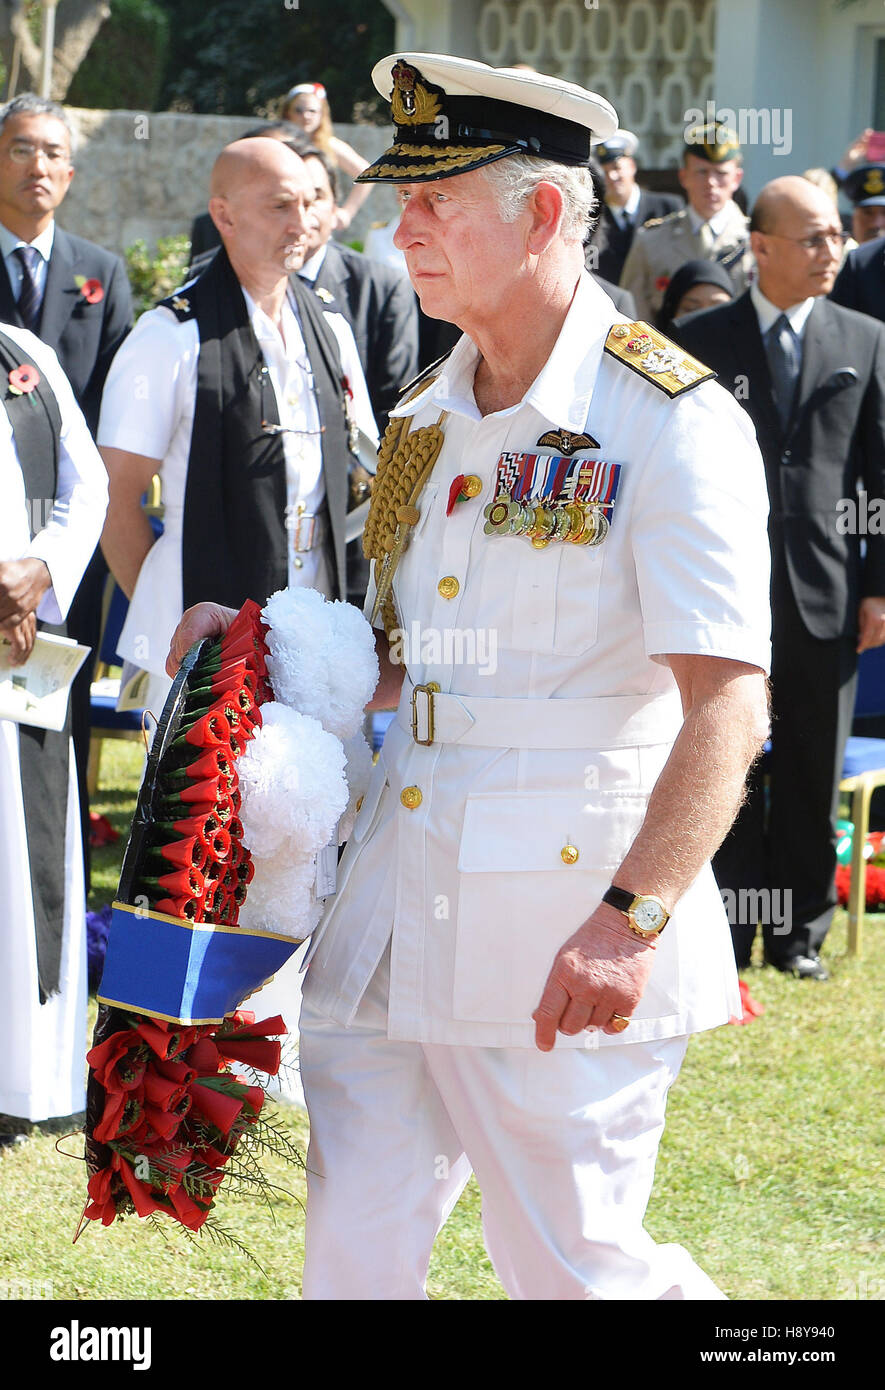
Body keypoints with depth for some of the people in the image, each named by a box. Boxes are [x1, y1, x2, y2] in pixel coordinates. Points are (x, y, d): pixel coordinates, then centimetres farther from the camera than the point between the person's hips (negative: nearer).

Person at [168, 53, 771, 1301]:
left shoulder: (673, 424, -11)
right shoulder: (427, 420, 14)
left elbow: (727, 702, -20)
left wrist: (632, 917, -31)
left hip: (562, 925, -7)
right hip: (393, 904, 7)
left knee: (572, 1267, -1)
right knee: (352, 1248, 6)